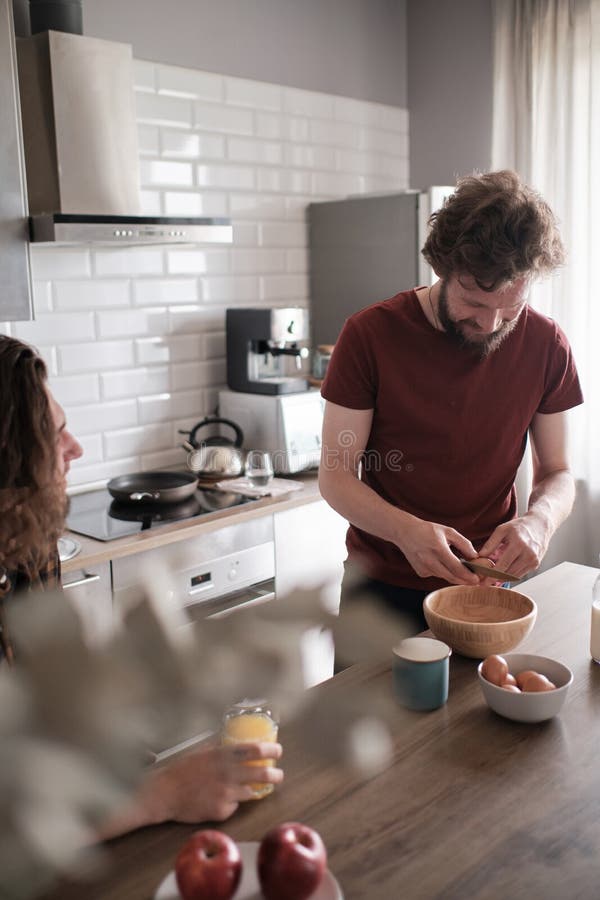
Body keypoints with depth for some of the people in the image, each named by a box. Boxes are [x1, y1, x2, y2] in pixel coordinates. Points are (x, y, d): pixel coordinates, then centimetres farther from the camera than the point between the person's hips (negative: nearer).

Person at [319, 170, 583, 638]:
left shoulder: (546, 345, -8)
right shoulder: (370, 334, -16)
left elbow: (557, 473, 0)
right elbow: (336, 475, -13)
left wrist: (539, 520, -23)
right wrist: (406, 530, -32)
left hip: (486, 583, 2)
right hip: (383, 586, -1)